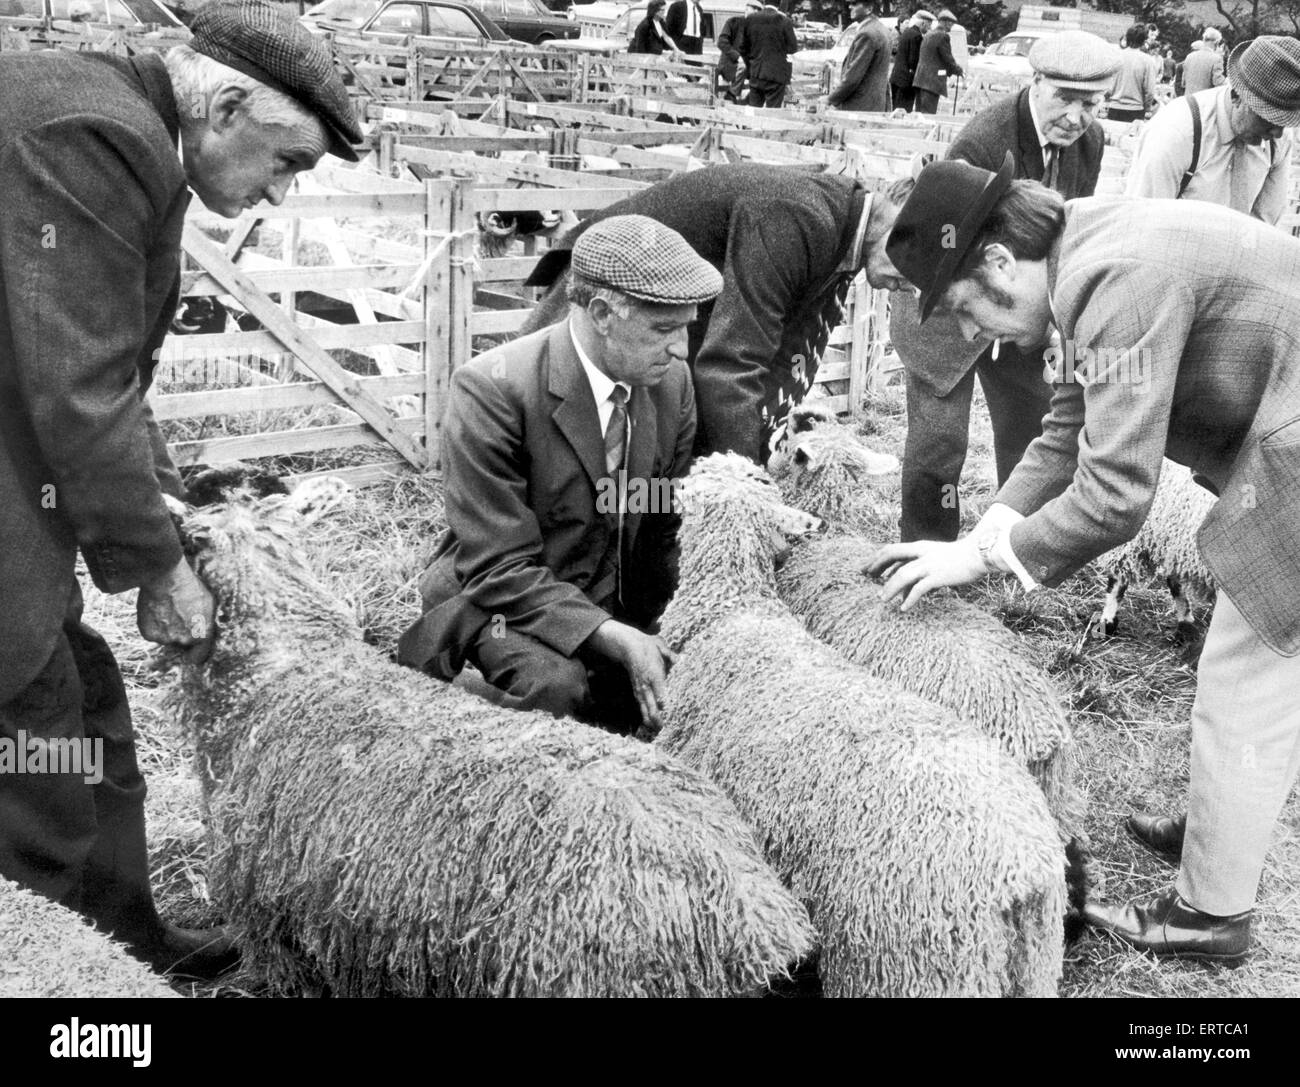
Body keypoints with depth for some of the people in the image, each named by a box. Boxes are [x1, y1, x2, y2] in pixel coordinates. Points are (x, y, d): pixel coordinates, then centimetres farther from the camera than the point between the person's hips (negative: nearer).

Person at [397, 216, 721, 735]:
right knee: (558, 685, -34)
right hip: (504, 598, -5)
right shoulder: (492, 390, -23)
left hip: (617, 606, 6)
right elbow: (499, 569, -23)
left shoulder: (672, 381, -4)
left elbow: (668, 525, 6)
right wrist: (616, 638, -32)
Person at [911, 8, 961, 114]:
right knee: (928, 113, -10)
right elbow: (948, 58, -7)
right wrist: (958, 70, 11)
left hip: (921, 79, 9)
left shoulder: (927, 35, 18)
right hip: (933, 80, -9)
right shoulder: (943, 36, -9)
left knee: (920, 112, 7)